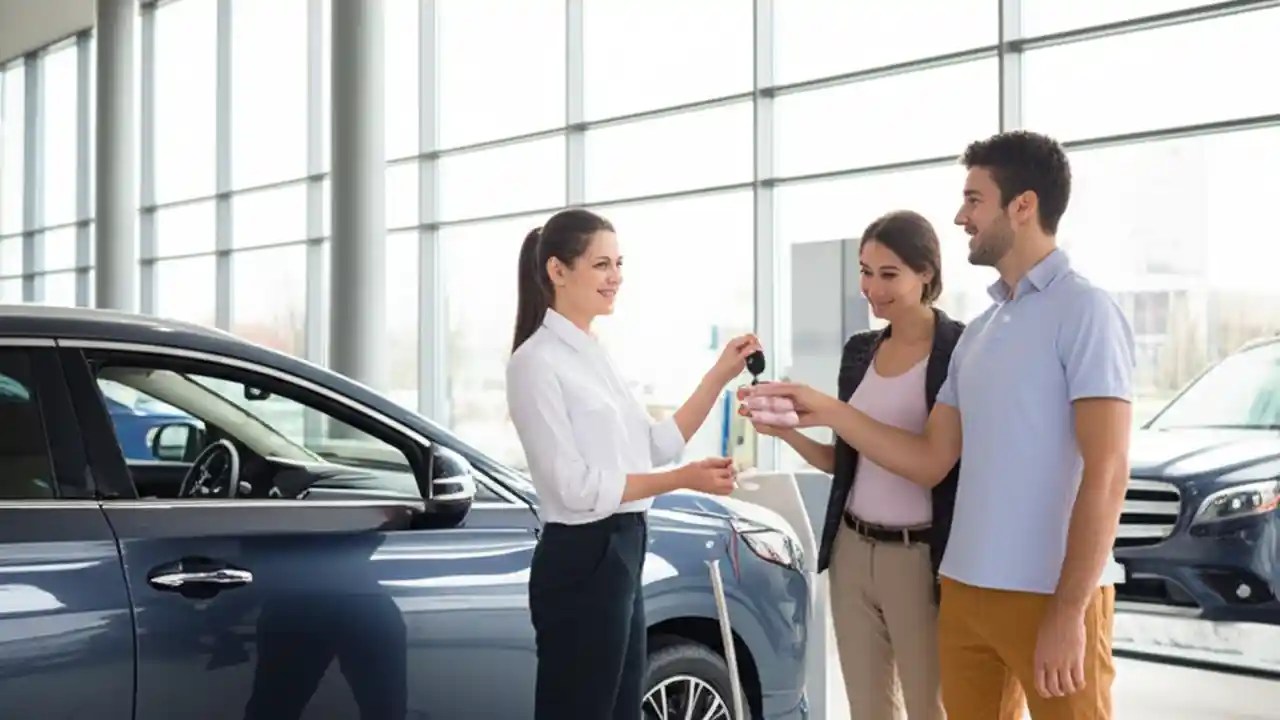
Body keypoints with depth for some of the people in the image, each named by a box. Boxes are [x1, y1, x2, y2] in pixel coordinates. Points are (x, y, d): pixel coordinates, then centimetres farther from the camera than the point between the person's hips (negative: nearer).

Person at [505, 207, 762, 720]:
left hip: (620, 555, 9)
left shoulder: (594, 355, 13)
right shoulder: (537, 361, -13)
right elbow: (574, 485, -18)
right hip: (580, 563, -9)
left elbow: (656, 446, 13)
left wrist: (720, 377, 6)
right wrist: (685, 479, -19)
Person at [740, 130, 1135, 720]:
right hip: (964, 588, 7)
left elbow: (1106, 473, -15)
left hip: (1051, 596, -7)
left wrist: (1069, 611, -19)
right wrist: (828, 412, 5)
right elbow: (930, 461, 14)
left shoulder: (1084, 311, -8)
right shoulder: (977, 334, 15)